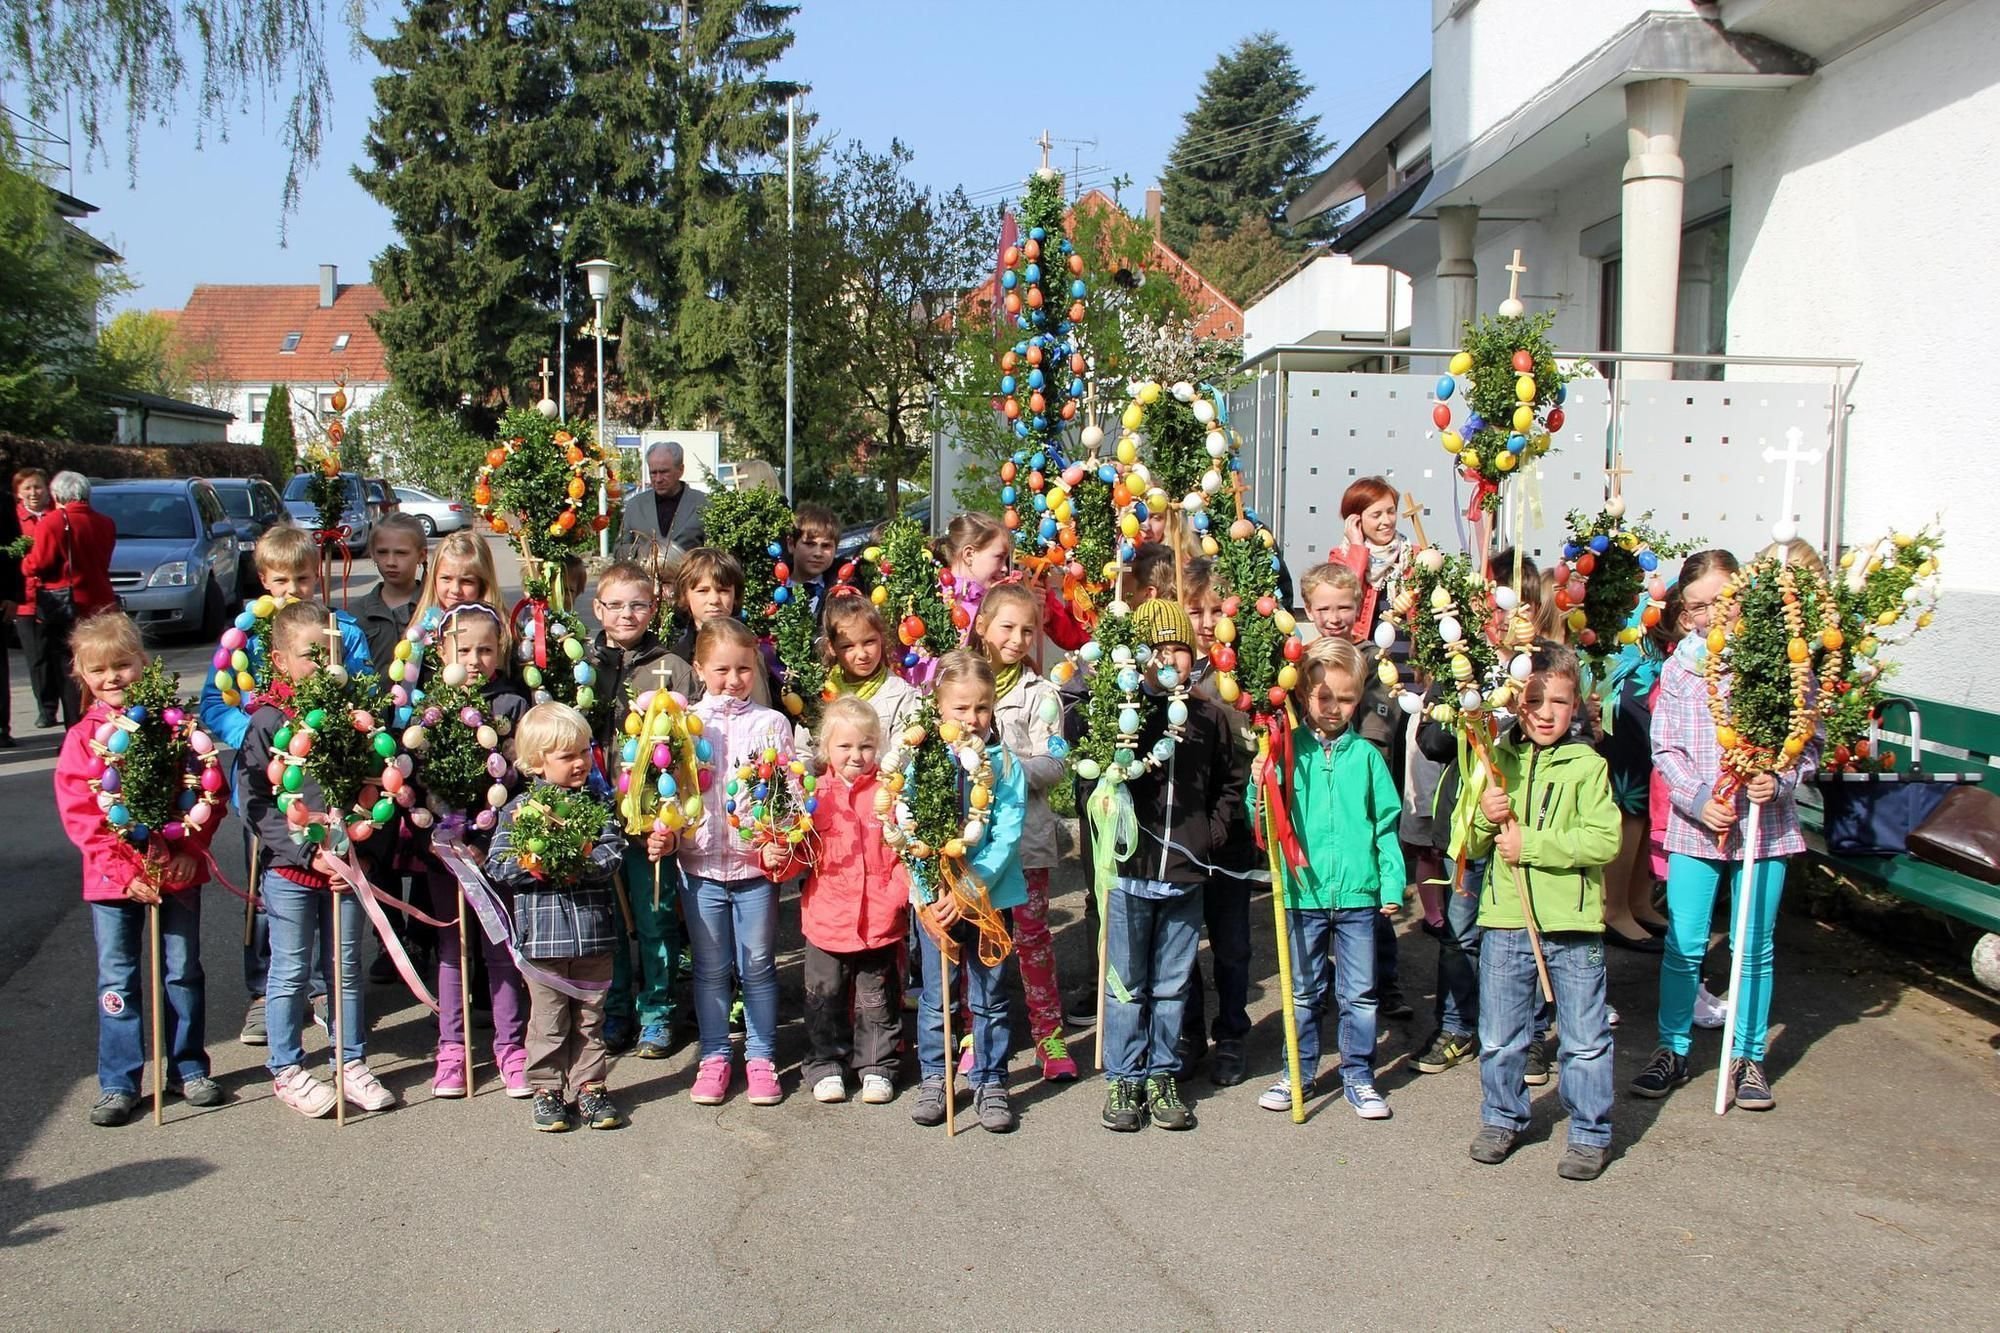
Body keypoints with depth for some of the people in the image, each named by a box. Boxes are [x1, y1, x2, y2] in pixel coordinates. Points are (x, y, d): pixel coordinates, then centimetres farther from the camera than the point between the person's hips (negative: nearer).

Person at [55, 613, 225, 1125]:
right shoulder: (82, 738, -1)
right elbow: (78, 815, -5)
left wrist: (191, 851, -12)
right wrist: (126, 872, -13)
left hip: (177, 871, 0)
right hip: (112, 879, 0)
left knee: (183, 972, 11)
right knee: (117, 979, 7)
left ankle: (188, 1069, 24)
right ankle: (119, 1083, 17)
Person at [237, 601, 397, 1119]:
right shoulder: (268, 722, -8)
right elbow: (255, 804, -11)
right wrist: (311, 853, -17)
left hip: (345, 864, 3)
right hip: (289, 868, -3)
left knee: (346, 969, 13)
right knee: (291, 973, 7)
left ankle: (352, 1064, 25)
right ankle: (286, 1071, 21)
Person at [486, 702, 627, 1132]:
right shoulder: (519, 809, -2)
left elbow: (613, 854, -8)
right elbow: (497, 867, -6)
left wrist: (582, 863, -23)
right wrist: (538, 865, -19)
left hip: (593, 933, 2)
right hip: (543, 934, -2)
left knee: (590, 1018, 12)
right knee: (548, 1020, 8)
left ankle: (589, 1086, 23)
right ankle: (547, 1089, 20)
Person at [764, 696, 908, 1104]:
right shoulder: (814, 797, -1)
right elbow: (800, 856, 5)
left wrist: (904, 889, -16)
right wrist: (776, 858, -14)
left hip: (880, 922, -1)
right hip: (827, 921, 1)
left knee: (877, 1001, 13)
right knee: (825, 1000, 13)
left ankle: (876, 1066, 27)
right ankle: (825, 1066, 27)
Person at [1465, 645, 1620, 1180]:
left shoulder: (1587, 765, -5)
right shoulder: (1498, 762, 5)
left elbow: (1604, 840, -16)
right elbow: (1470, 844, 7)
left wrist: (1530, 843, -19)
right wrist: (1486, 819, -14)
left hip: (1572, 922, -3)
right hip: (1505, 920, 3)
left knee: (1584, 1039, 9)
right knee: (1499, 1037, 14)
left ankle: (1590, 1132, 23)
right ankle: (1502, 1118, 32)